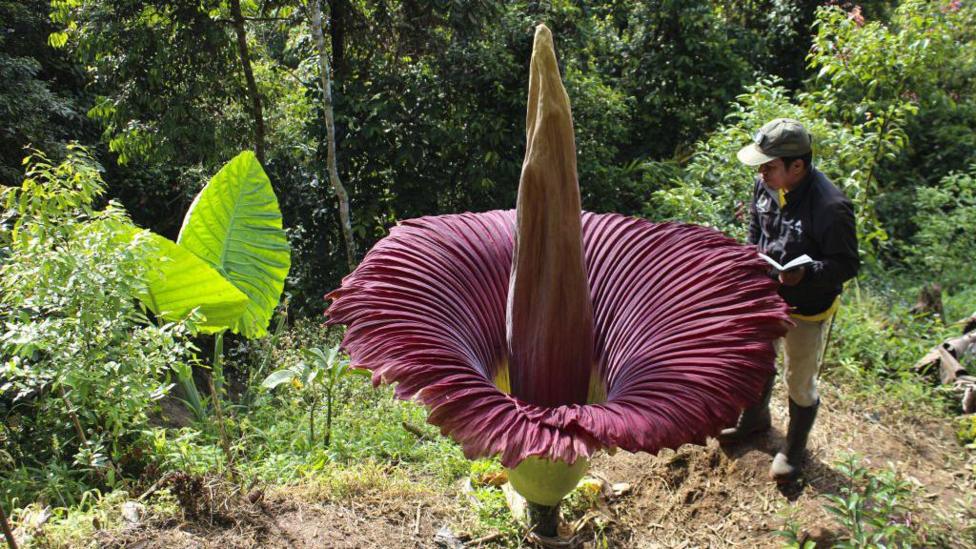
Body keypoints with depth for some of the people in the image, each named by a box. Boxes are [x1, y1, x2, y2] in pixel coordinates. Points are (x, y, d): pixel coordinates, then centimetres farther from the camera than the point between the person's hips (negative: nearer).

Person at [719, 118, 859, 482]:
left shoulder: (830, 207, -30)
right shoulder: (765, 185, -10)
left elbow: (847, 264, -21)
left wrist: (805, 274, -37)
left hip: (807, 311, -6)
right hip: (767, 299, 7)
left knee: (799, 384, 13)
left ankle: (794, 449, 38)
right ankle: (755, 419, 54)